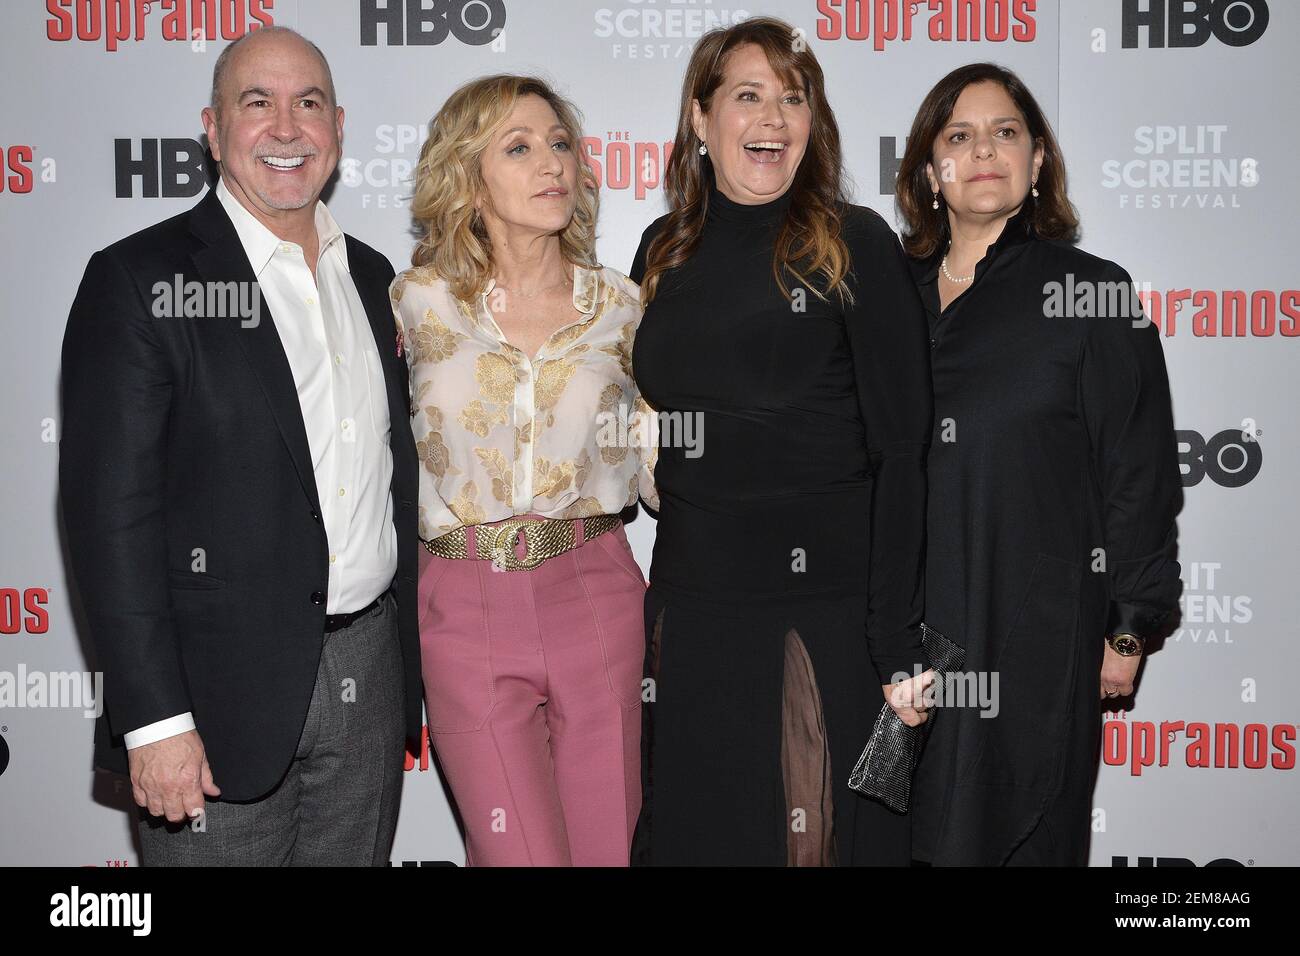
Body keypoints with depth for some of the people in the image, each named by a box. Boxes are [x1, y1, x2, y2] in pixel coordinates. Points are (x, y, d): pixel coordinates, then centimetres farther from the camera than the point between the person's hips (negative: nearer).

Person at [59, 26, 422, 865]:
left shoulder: (372, 278, 10)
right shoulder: (140, 280, -8)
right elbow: (111, 507, -13)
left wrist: (411, 665, 14)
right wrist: (153, 720, -17)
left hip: (370, 677, 6)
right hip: (223, 691, -5)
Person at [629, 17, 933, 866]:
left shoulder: (854, 245, -6)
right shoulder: (666, 252, 7)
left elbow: (902, 451, -10)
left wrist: (900, 643, -14)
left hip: (824, 607, -4)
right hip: (691, 604, 5)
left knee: (817, 834, 7)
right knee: (694, 830, 16)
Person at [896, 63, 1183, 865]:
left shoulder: (1092, 293, -4)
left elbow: (1140, 474, -5)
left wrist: (1128, 631, -6)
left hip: (1032, 632, -4)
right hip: (900, 627, 4)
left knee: (1016, 832, 6)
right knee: (907, 835, 11)